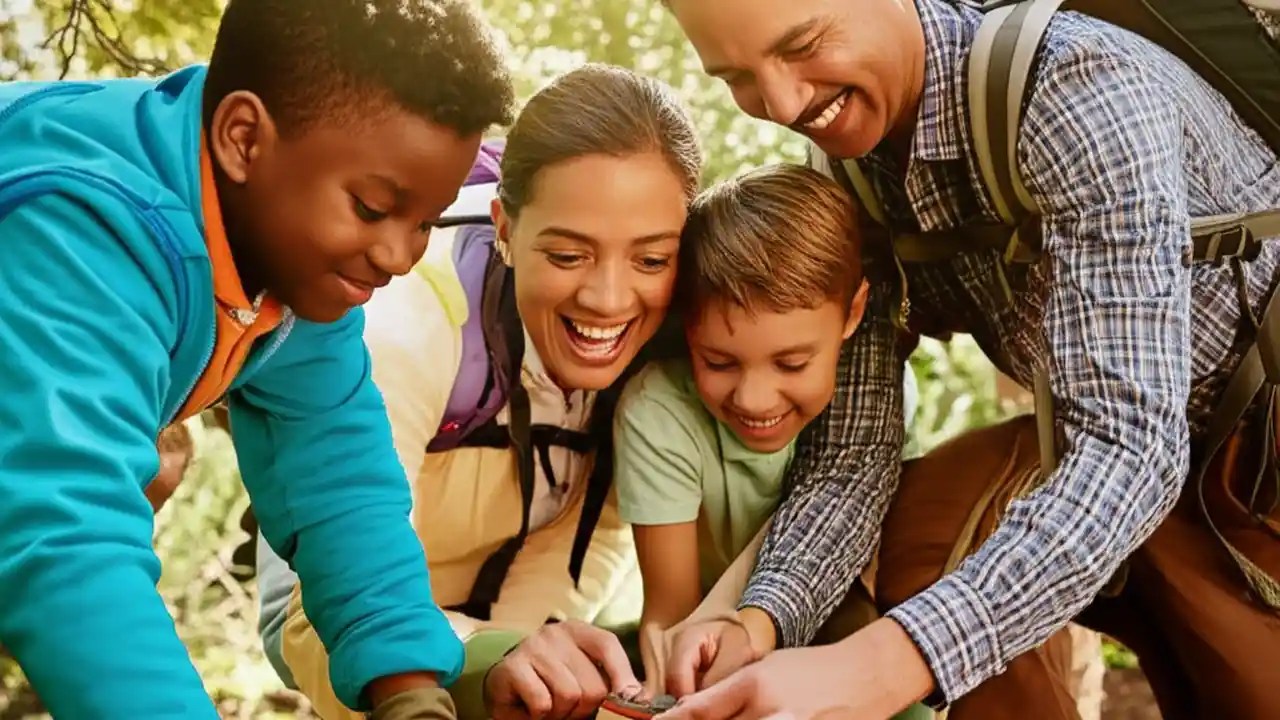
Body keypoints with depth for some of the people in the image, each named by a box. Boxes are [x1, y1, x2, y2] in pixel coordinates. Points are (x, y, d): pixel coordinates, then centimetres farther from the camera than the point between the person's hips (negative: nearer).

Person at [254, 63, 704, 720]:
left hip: (540, 608, 3)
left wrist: (528, 649, -33)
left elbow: (593, 534, -15)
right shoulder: (405, 336, -34)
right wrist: (492, 662, -57)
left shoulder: (666, 329, -23)